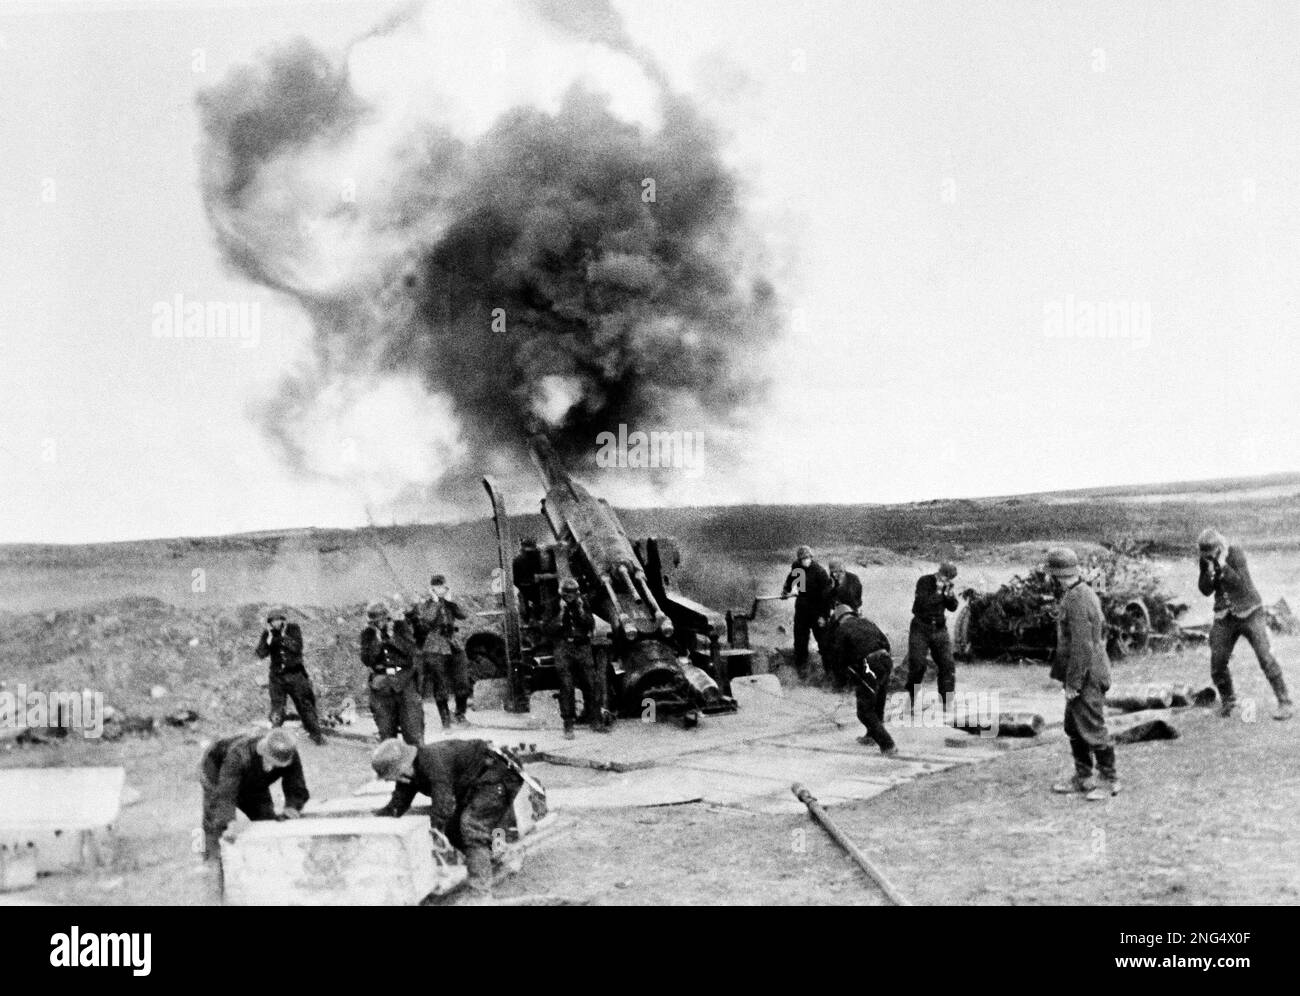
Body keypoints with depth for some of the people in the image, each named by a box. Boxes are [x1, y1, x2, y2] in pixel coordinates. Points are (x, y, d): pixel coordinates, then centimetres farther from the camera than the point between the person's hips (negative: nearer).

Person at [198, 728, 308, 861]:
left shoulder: (291, 757, -33)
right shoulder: (239, 754, -47)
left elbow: (297, 790, -27)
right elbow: (224, 794, -53)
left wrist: (291, 808, -49)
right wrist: (229, 822, -68)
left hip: (253, 786, 5)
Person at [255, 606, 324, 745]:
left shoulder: (293, 629, -3)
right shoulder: (267, 633, 1)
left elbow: (297, 648, -17)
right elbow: (261, 654, -10)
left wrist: (283, 635, -22)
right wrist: (269, 637, -20)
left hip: (295, 674, -1)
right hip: (277, 676, 1)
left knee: (305, 704, 2)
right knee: (277, 706, -3)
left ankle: (315, 734, 13)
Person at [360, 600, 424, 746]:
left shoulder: (401, 626, 3)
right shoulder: (368, 634, 5)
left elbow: (410, 650, -6)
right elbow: (367, 660, -6)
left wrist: (392, 636, -14)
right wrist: (377, 641, -15)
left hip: (404, 680, -2)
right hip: (381, 683, 2)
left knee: (412, 725, -6)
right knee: (385, 730, 4)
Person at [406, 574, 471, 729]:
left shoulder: (450, 604, 13)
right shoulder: (424, 605, 2)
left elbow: (464, 615, -2)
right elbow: (428, 619, -17)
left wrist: (450, 601, -5)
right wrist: (435, 601, -10)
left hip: (454, 647, 4)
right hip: (434, 649, -4)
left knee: (462, 683, -2)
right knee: (440, 685, -2)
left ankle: (460, 713, 14)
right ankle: (445, 718, 6)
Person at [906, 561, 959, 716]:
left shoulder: (948, 585, 6)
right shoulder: (924, 581, -10)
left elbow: (953, 607, 3)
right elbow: (923, 603, -21)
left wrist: (949, 594, -14)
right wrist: (938, 592, -22)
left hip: (939, 629, 4)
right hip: (920, 629, -4)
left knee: (948, 665, -5)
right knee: (917, 665, -3)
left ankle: (947, 703, 0)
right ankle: (913, 702, 11)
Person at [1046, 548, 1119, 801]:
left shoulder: (1076, 601, -22)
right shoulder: (1085, 593, 11)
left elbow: (1081, 647, -25)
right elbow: (1102, 627, 23)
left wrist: (1073, 683, -21)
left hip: (1086, 676, -11)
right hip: (1089, 673, 11)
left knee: (1093, 728, -3)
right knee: (1073, 727, 16)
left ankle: (1109, 780, 5)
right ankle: (1083, 777, 24)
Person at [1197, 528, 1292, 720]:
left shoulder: (1236, 554, -16)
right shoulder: (1206, 561, -2)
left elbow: (1242, 584, -23)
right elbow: (1205, 590, -5)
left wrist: (1223, 566, -31)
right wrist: (1209, 572, -21)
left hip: (1249, 613, -4)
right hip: (1225, 618, 4)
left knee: (1265, 657, -12)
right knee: (1217, 663, 0)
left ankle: (1284, 702, -7)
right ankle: (1227, 700, 22)